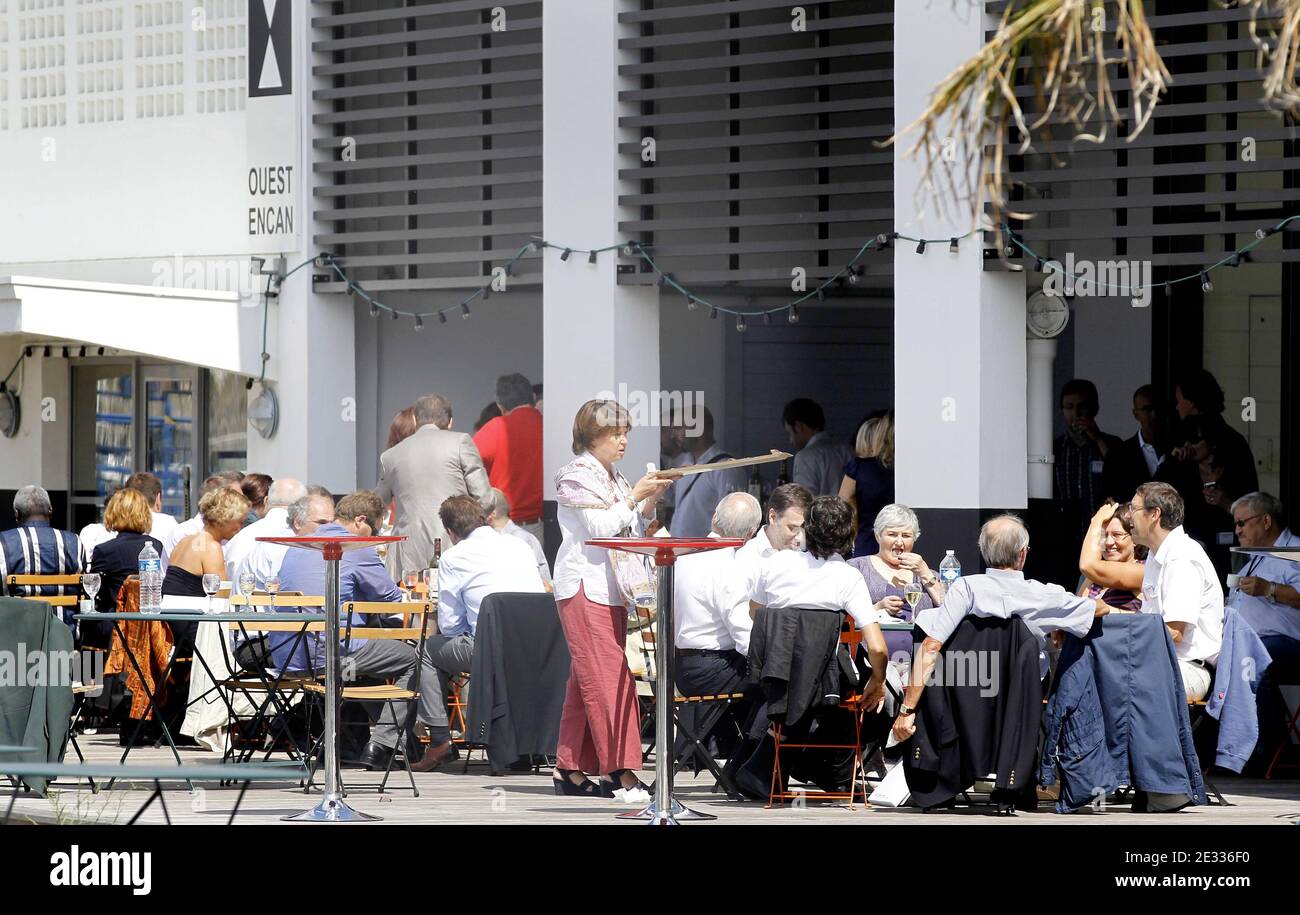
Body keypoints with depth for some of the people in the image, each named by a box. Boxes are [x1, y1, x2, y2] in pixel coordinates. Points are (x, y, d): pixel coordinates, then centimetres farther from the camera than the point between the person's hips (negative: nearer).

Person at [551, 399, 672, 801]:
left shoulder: (613, 478, 20)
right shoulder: (576, 475, -6)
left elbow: (632, 530, 21)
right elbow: (600, 526, -15)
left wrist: (651, 501, 7)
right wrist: (635, 495, -11)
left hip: (611, 589, 9)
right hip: (584, 586, -9)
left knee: (587, 681, 7)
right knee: (609, 678, -14)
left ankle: (571, 769, 9)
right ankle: (622, 772, -19)